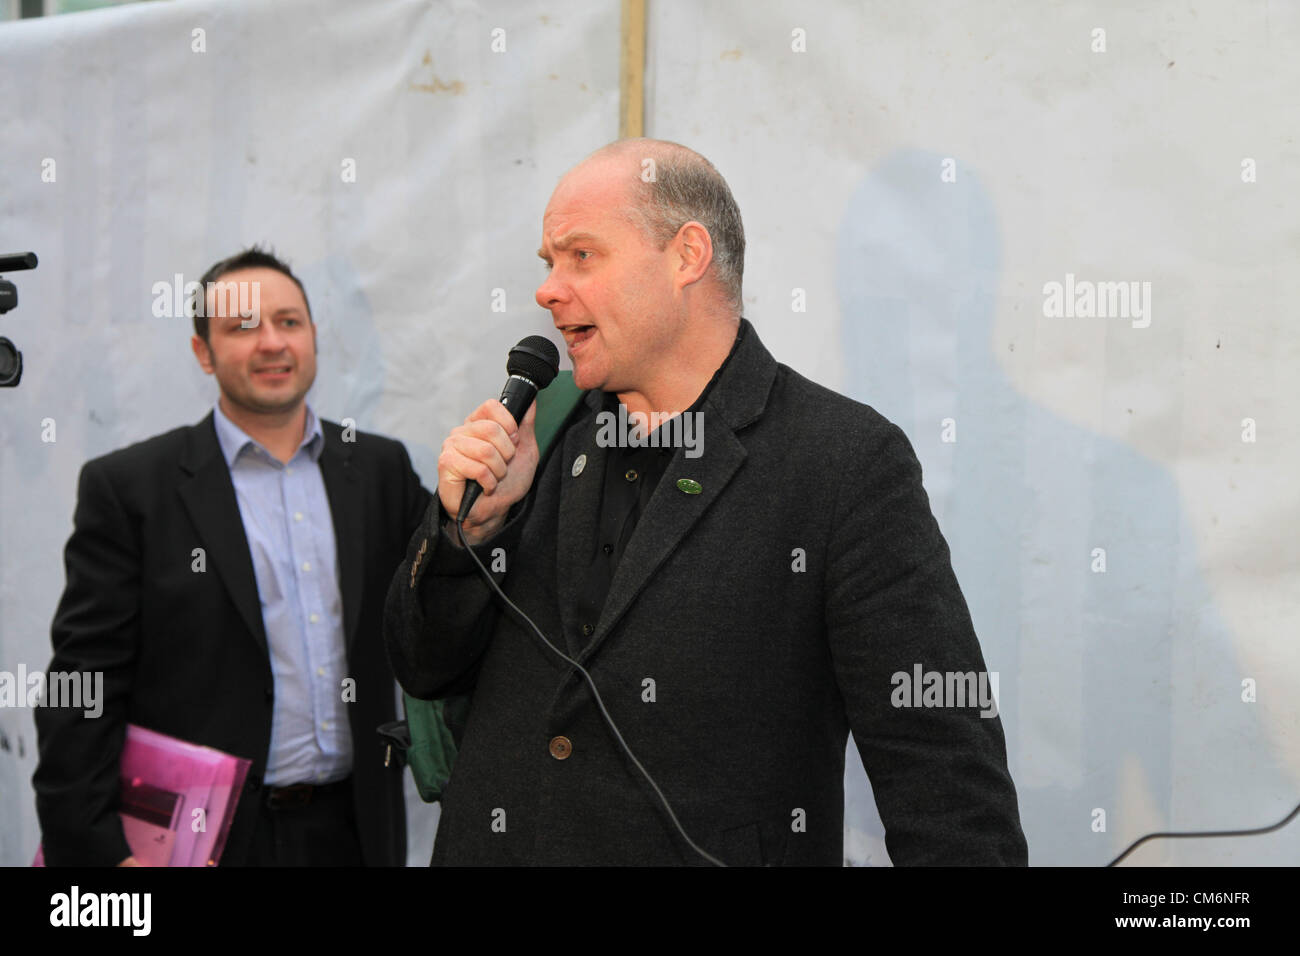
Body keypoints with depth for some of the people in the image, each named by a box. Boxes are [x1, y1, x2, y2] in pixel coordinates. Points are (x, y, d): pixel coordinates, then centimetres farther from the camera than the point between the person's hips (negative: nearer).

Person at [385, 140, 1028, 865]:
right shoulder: (541, 438, 4)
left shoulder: (852, 462, -12)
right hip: (491, 844, 5)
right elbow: (425, 669, 6)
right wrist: (472, 524, -9)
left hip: (719, 847, -4)